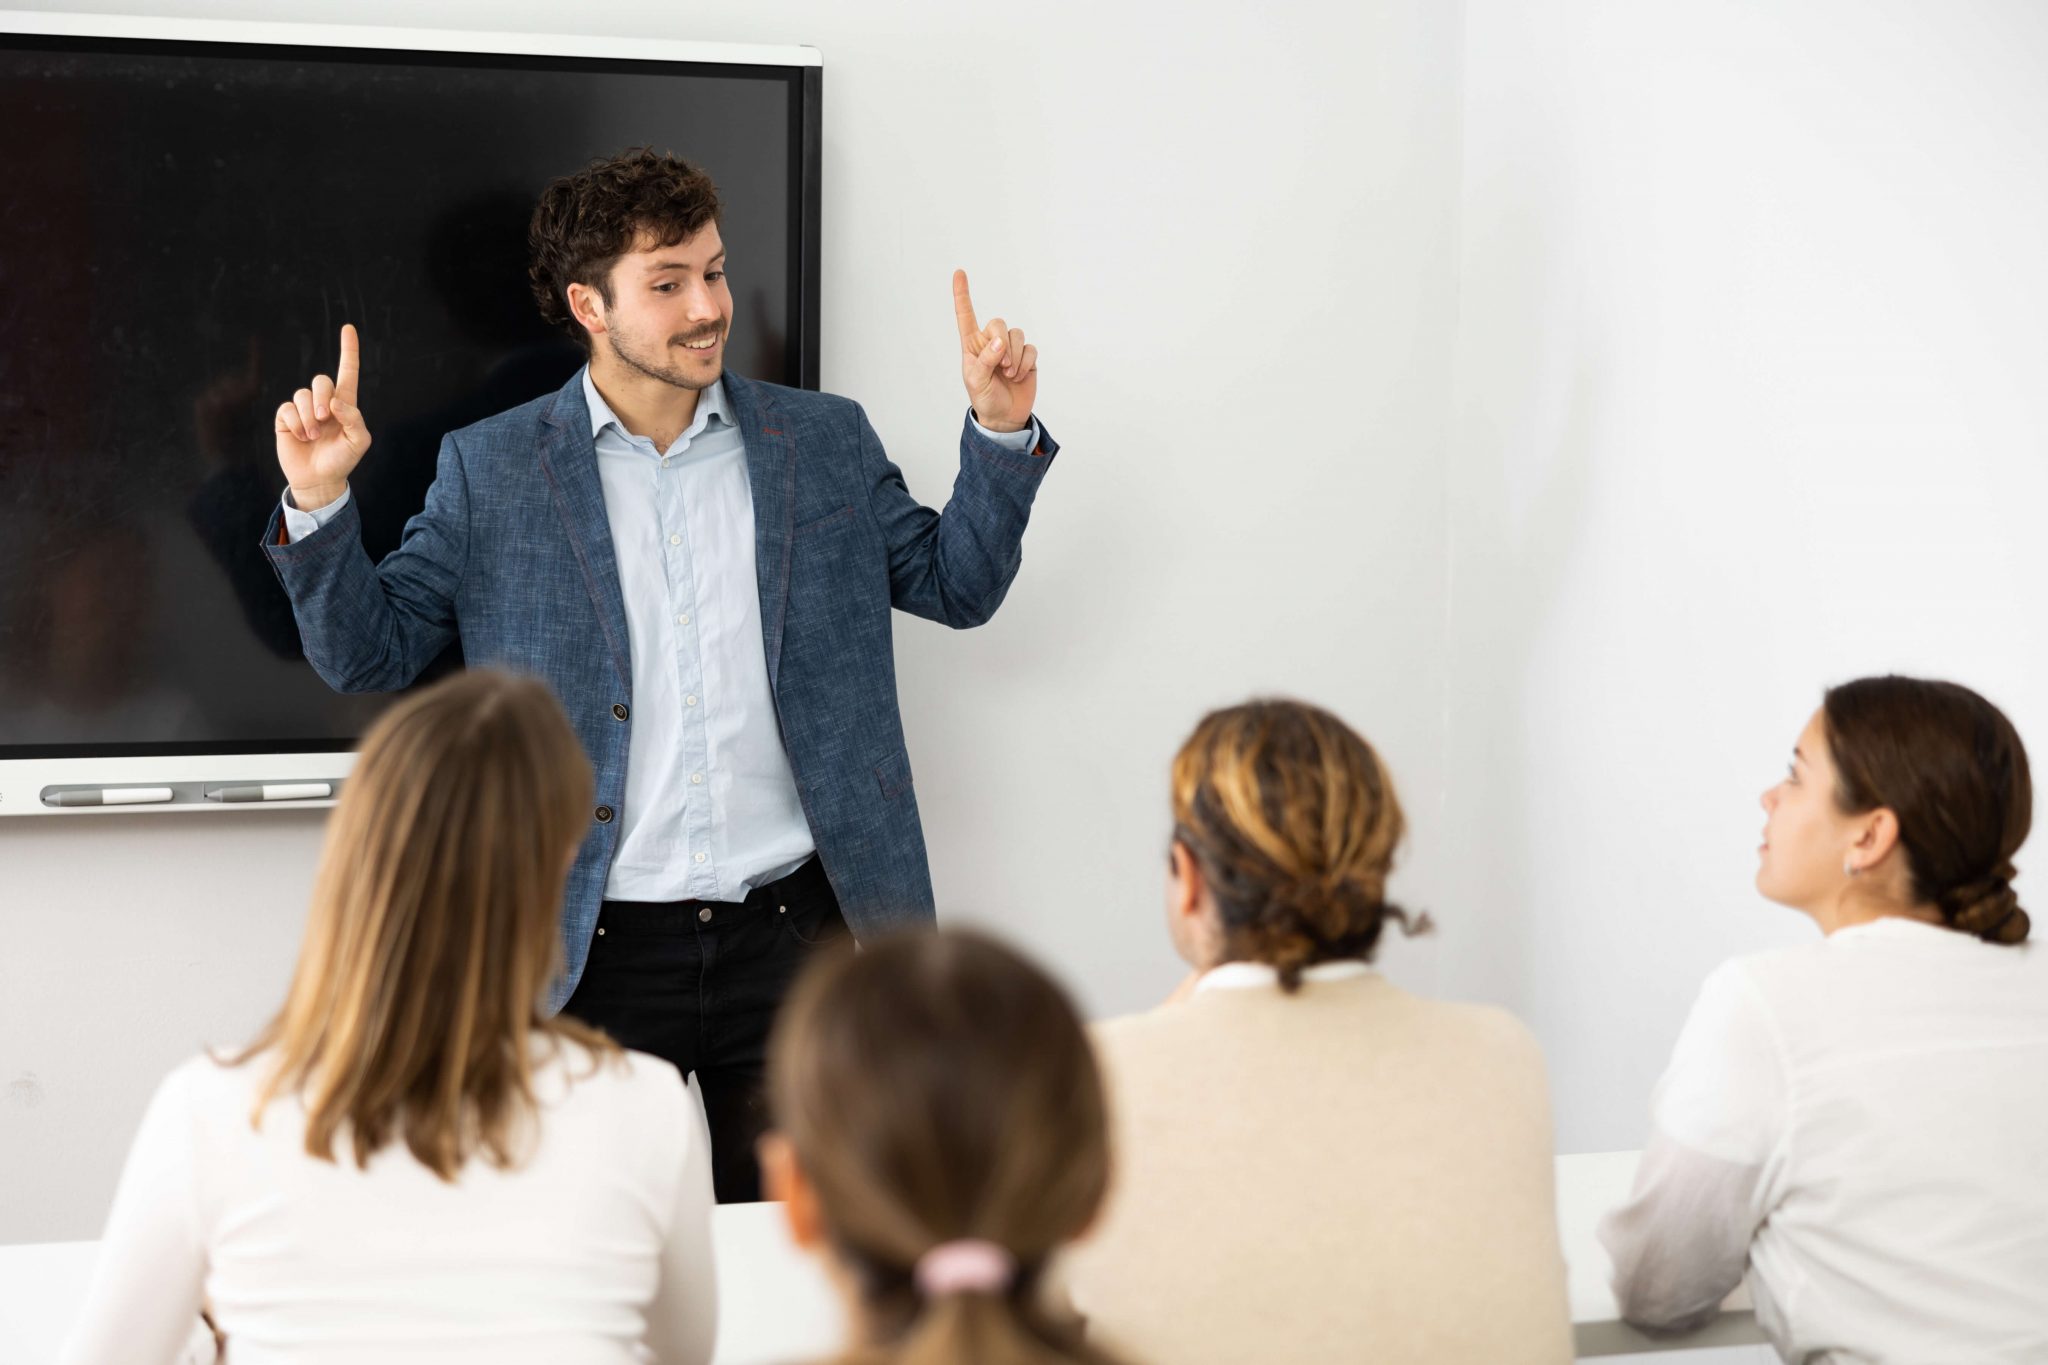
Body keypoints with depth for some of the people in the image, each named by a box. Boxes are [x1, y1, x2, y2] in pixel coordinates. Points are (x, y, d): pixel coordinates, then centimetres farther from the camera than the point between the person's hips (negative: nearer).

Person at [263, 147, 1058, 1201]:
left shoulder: (825, 443, 7)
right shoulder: (490, 470, 2)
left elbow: (958, 585, 13)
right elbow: (368, 655, 3)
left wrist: (1001, 432, 0)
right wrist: (319, 504, -12)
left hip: (793, 928, 2)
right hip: (595, 954, -1)